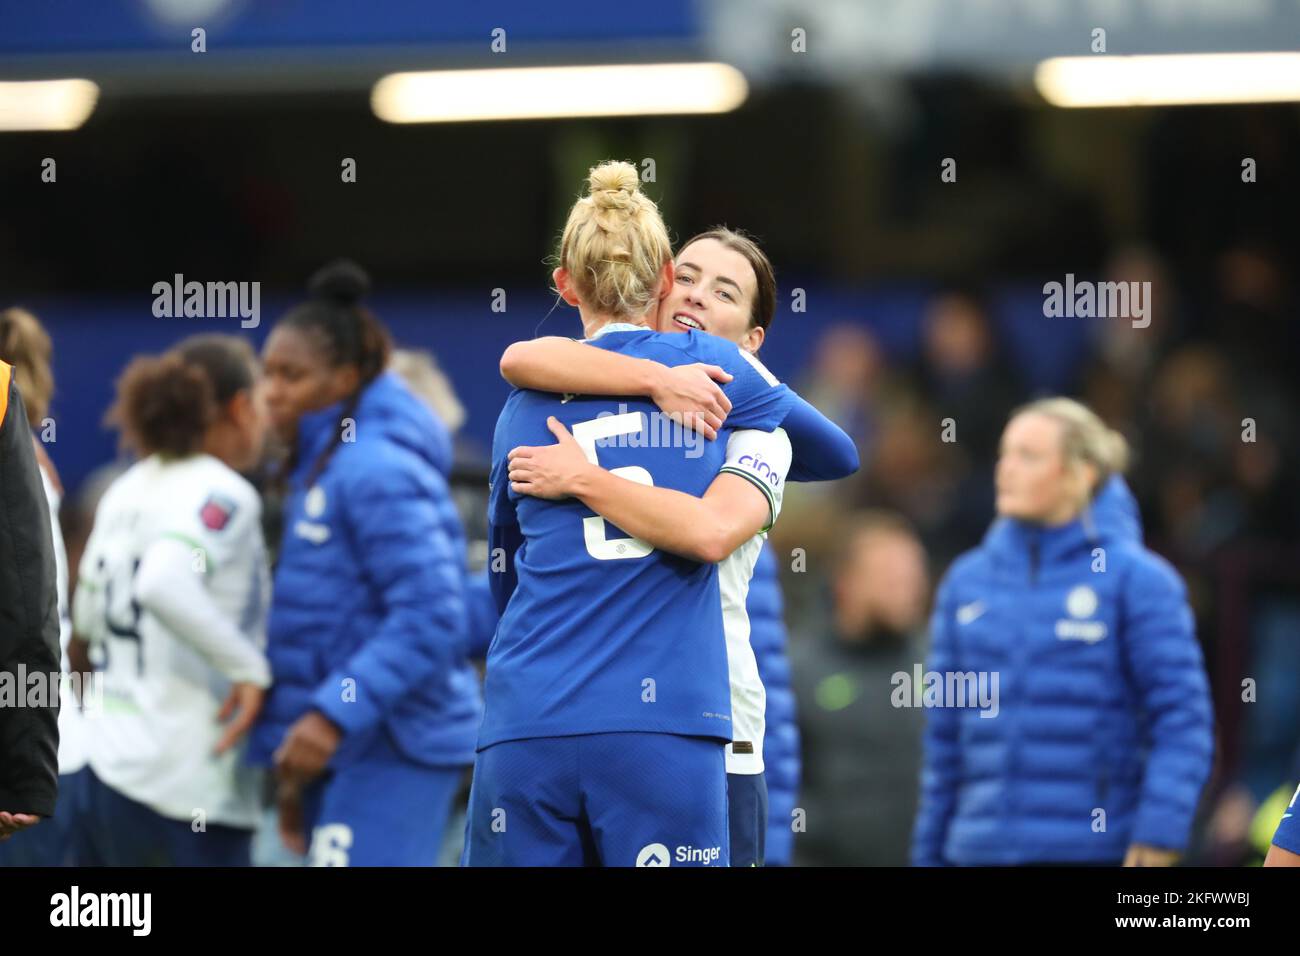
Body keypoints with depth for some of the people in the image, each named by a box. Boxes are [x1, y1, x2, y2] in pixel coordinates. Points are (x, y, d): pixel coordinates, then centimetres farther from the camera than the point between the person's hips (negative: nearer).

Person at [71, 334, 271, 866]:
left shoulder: (127, 492, 13)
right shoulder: (222, 496, -12)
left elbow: (88, 614, 24)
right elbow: (164, 585, -30)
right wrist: (249, 668, -22)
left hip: (106, 771, 8)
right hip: (189, 796, -8)